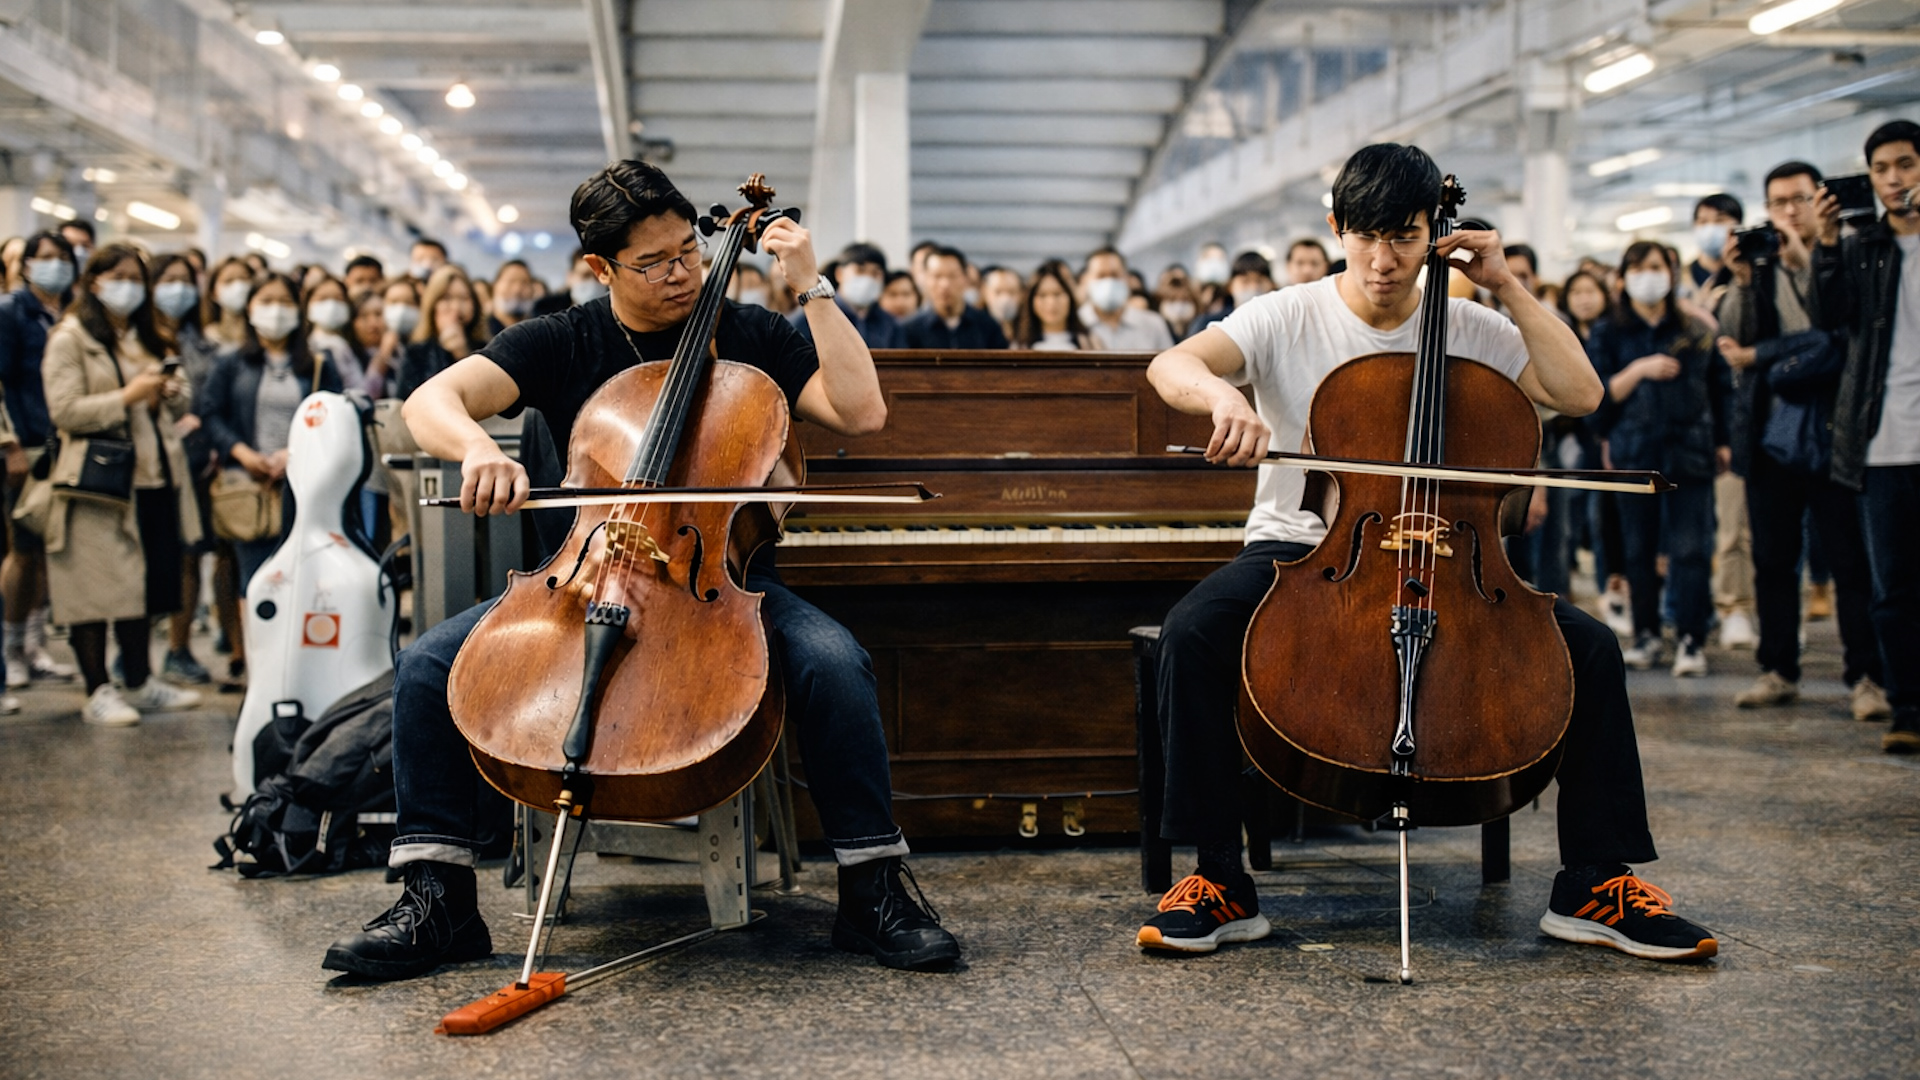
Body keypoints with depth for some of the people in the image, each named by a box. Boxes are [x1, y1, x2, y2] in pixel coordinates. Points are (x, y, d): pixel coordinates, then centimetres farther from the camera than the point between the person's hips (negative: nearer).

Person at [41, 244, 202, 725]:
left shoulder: (146, 338, 21)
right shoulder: (70, 339, -2)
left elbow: (179, 408, 25)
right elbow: (64, 411, -12)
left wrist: (172, 392, 2)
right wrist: (127, 397, -17)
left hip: (152, 478, 7)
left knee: (142, 584, 10)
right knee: (96, 587, -5)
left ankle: (140, 683, 19)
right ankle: (98, 692, 1)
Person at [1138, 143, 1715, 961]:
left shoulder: (1469, 331, 8)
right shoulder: (1289, 319, 0)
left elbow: (1580, 395, -3)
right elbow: (1169, 366, -16)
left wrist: (1506, 287, -4)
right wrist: (1222, 396, -39)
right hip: (1300, 550, -2)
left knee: (1590, 648, -19)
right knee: (1193, 633, -33)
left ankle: (1596, 885, -7)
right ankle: (1218, 880, -22)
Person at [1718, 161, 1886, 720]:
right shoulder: (1759, 266, 14)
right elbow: (1732, 337, 2)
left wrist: (1805, 261, -14)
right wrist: (1741, 281, -8)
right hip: (1769, 434, 4)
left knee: (1851, 559, -4)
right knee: (1772, 560, 8)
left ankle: (1867, 676, -1)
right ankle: (1778, 670, 16)